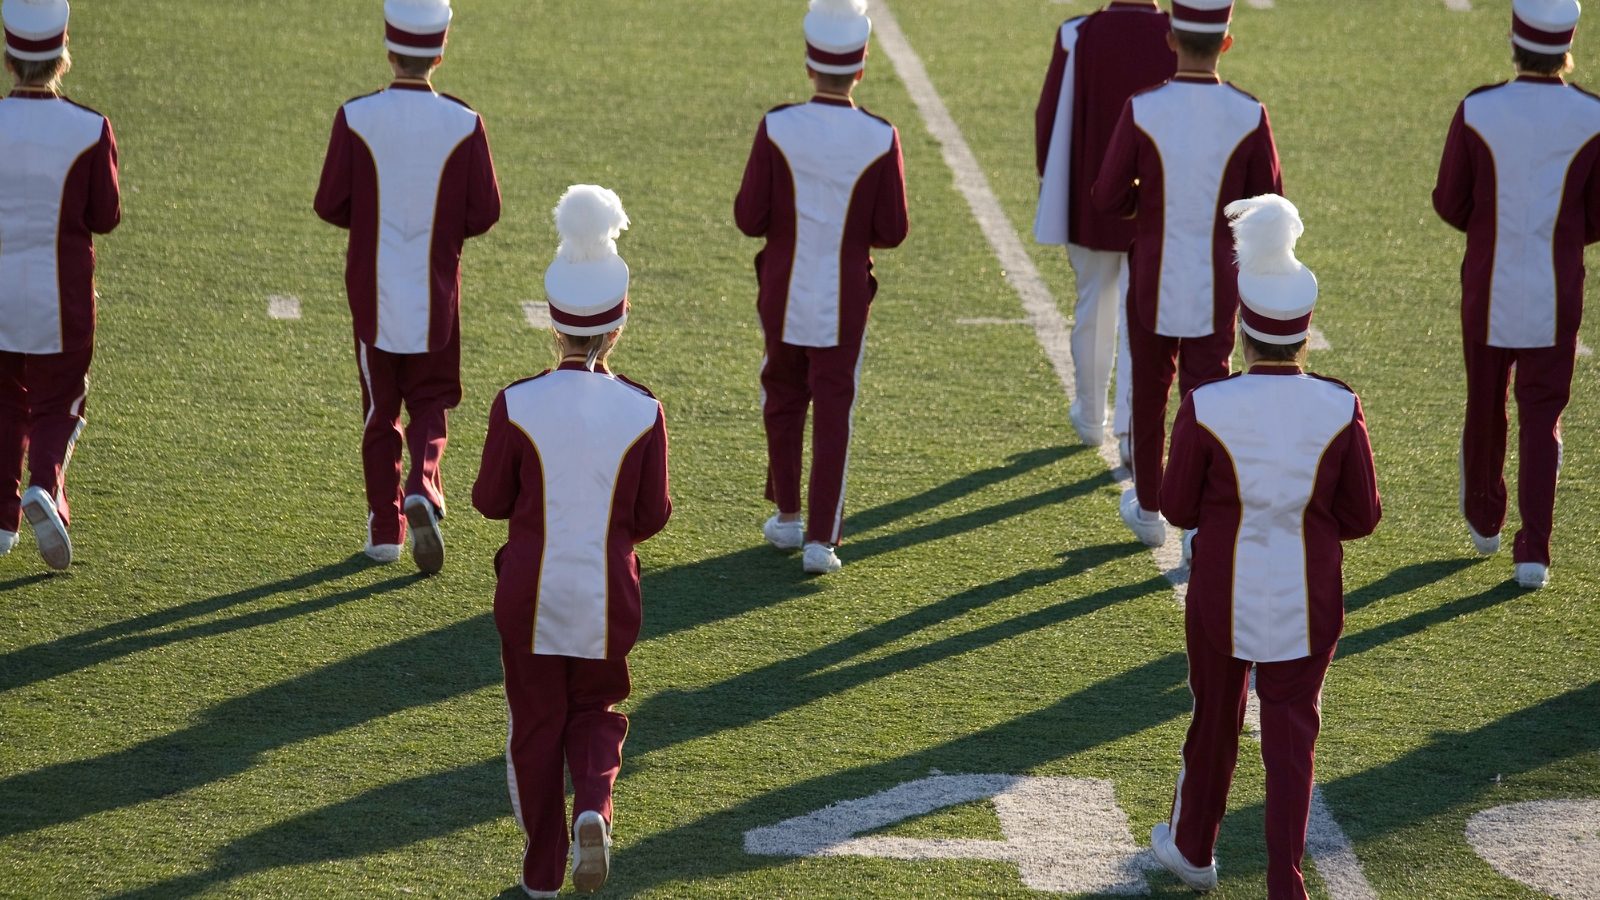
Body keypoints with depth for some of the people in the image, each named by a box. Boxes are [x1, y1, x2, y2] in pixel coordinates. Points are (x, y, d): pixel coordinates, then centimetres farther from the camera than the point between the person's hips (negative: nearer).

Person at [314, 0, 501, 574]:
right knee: (430, 401, 16)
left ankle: (384, 529, 15)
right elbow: (484, 213, -7)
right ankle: (422, 488, -11)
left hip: (373, 290, 0)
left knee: (380, 408, 13)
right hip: (435, 290, 0)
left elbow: (330, 205, -9)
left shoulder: (355, 118, -12)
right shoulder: (464, 124, -10)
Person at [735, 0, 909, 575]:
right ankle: (821, 538, 2)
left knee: (784, 399, 21)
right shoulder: (881, 140, -13)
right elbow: (892, 232, -8)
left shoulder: (777, 129, -13)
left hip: (783, 291, 1)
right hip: (844, 298, -1)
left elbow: (749, 218, -9)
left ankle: (787, 516, 30)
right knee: (833, 412, 6)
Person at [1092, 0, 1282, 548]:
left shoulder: (1142, 111, -14)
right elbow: (1267, 207, -3)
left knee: (1149, 394, 19)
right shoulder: (1249, 116, -11)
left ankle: (1148, 510, 35)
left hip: (1152, 282, 0)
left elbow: (1109, 200, -10)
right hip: (1216, 287, 0)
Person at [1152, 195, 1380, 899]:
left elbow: (1176, 508, -7)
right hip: (1308, 598, 0)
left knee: (1214, 720, 20)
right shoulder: (1339, 410, -14)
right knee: (1291, 734, 8)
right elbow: (1362, 517, -6)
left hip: (1223, 594, 0)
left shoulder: (1206, 410, -17)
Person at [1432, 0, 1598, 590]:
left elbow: (1450, 205, -5)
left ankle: (1484, 520, 39)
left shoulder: (1476, 113, -12)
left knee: (1484, 405, 20)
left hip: (1488, 289, 0)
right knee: (1542, 420, 7)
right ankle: (1532, 553, -1)